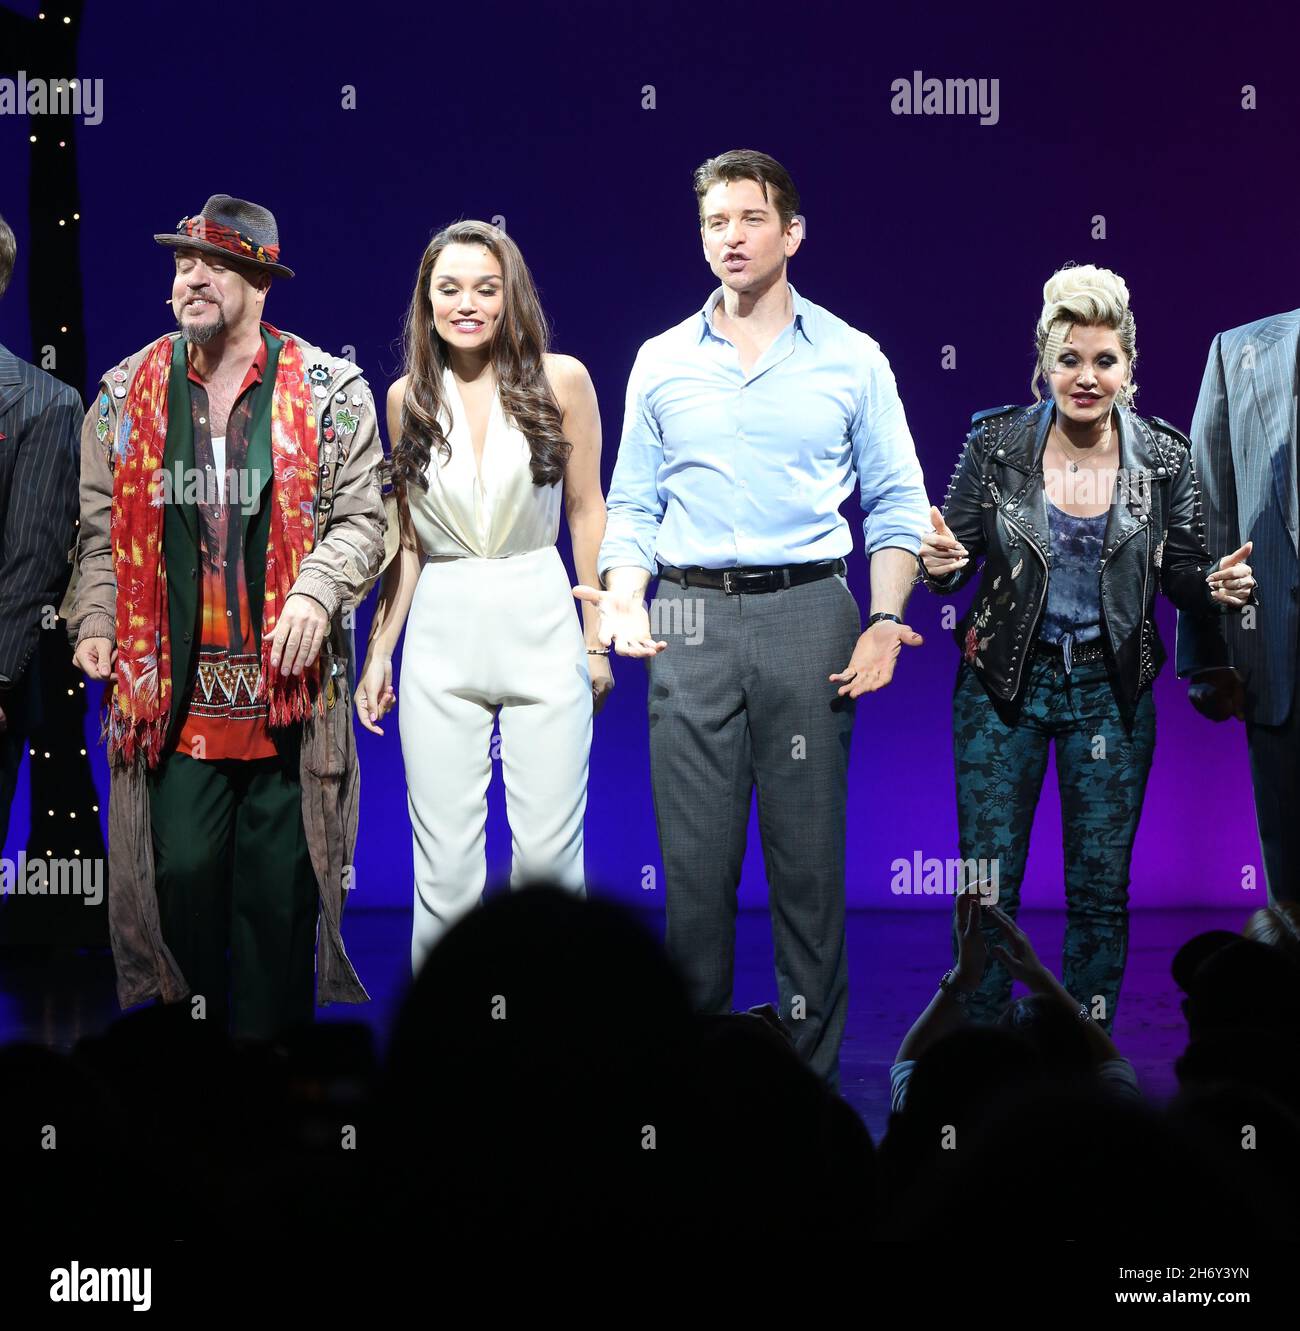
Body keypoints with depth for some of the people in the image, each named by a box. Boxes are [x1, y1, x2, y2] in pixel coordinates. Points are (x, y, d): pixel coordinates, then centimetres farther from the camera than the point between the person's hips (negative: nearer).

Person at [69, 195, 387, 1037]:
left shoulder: (327, 390, 3)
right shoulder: (129, 391, 11)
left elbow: (363, 515, 1)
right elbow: (103, 524, 14)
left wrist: (317, 592, -15)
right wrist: (95, 622, 2)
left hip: (288, 683, -1)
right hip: (173, 686, 2)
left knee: (279, 881, 1)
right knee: (181, 868, -1)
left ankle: (270, 1040, 13)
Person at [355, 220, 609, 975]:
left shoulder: (561, 381, -1)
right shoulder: (408, 397, 6)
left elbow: (586, 511, 5)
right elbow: (407, 538, 11)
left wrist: (596, 639, 4)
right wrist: (379, 651, 8)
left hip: (541, 626, -1)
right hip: (442, 636, 2)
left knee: (549, 856, -1)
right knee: (445, 865, 1)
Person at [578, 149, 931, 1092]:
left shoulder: (851, 358, 7)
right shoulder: (662, 362, 12)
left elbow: (897, 504, 7)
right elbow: (633, 505, 14)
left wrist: (886, 620, -5)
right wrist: (624, 600, -4)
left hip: (808, 614, -1)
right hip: (690, 622, 1)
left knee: (810, 858, -1)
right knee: (695, 862, 1)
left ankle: (812, 1073, 6)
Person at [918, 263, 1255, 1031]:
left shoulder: (1164, 457, -4)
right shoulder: (996, 443, -6)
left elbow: (1183, 574, 4)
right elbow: (955, 557, -2)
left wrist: (1218, 586, -18)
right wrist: (941, 562, -25)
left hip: (1111, 693, 1)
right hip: (1003, 685, -1)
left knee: (1102, 890, 6)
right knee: (988, 885, 2)